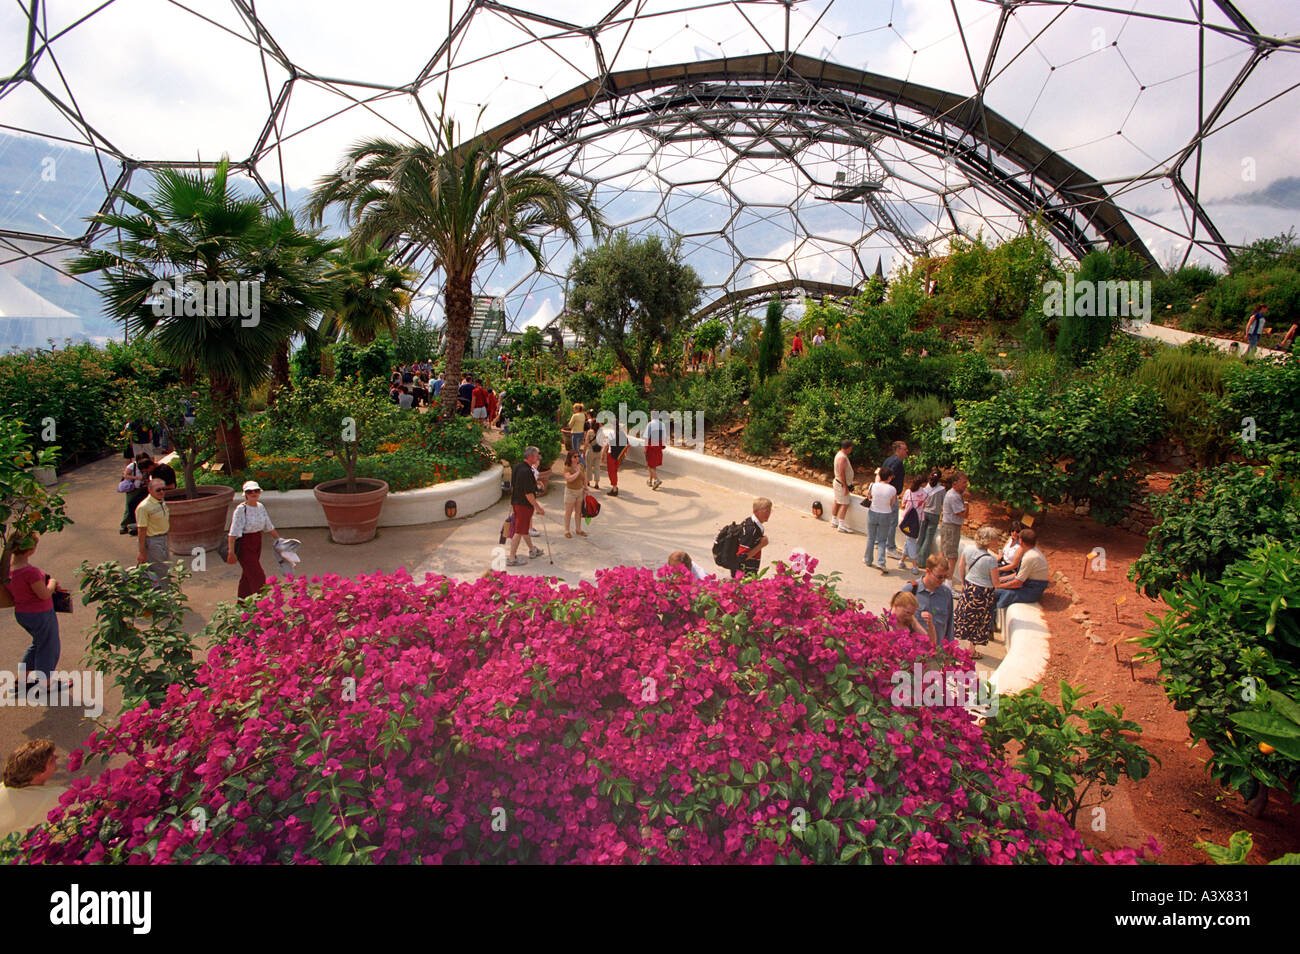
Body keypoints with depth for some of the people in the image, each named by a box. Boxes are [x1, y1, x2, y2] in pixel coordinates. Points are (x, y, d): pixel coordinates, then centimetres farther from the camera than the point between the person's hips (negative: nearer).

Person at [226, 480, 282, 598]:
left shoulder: (260, 507, 4)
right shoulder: (241, 509, -18)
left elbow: (269, 527, 15)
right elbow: (233, 532, -20)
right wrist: (231, 551, -24)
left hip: (257, 544, 7)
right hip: (244, 545, -7)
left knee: (248, 573, 19)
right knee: (257, 576, -7)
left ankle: (242, 601, 35)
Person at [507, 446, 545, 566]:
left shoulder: (517, 466, 5)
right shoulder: (526, 472, -25)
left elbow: (513, 486, 17)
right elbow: (528, 494, -25)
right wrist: (538, 508, -18)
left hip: (516, 501, 10)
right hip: (524, 504, -10)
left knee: (525, 528, 22)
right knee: (519, 531, -2)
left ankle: (532, 550, 39)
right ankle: (512, 558, 4)